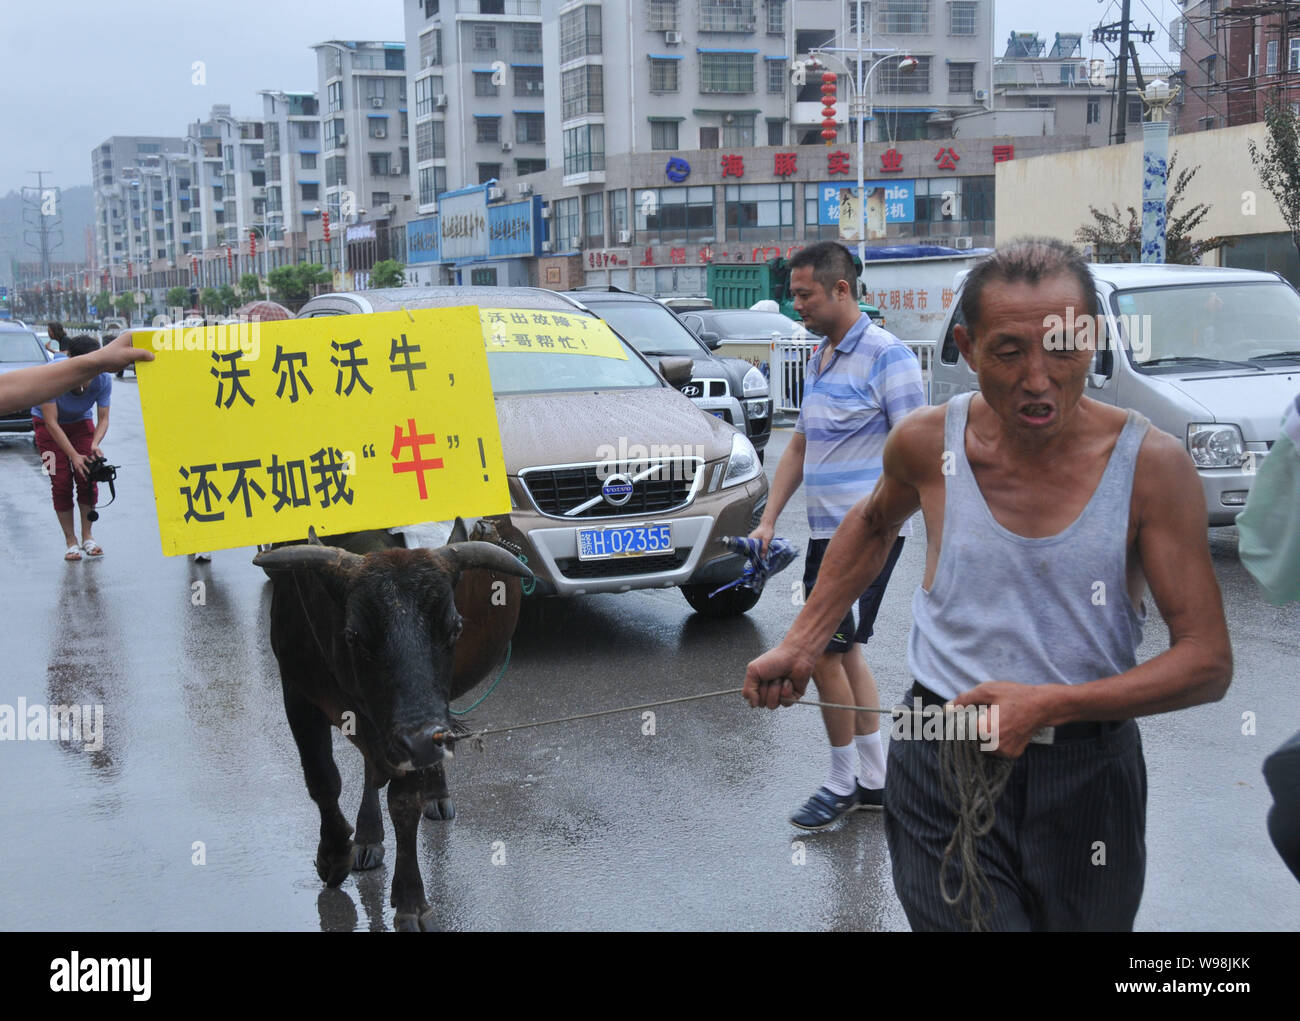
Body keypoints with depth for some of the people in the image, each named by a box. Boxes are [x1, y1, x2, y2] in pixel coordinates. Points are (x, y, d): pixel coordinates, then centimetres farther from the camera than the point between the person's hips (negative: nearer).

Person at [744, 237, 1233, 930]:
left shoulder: (1150, 465, -12)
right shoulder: (928, 444, -5)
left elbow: (1208, 663, -11)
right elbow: (874, 523, 19)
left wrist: (1047, 704, -22)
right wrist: (801, 643, 13)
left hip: (1089, 774, 1)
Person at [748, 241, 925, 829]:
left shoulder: (886, 356, -12)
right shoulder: (818, 360, 15)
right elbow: (800, 446, 21)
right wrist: (769, 520, 15)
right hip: (826, 531, 9)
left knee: (823, 652, -6)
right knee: (844, 652, 13)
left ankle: (844, 783, 10)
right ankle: (874, 779, 23)